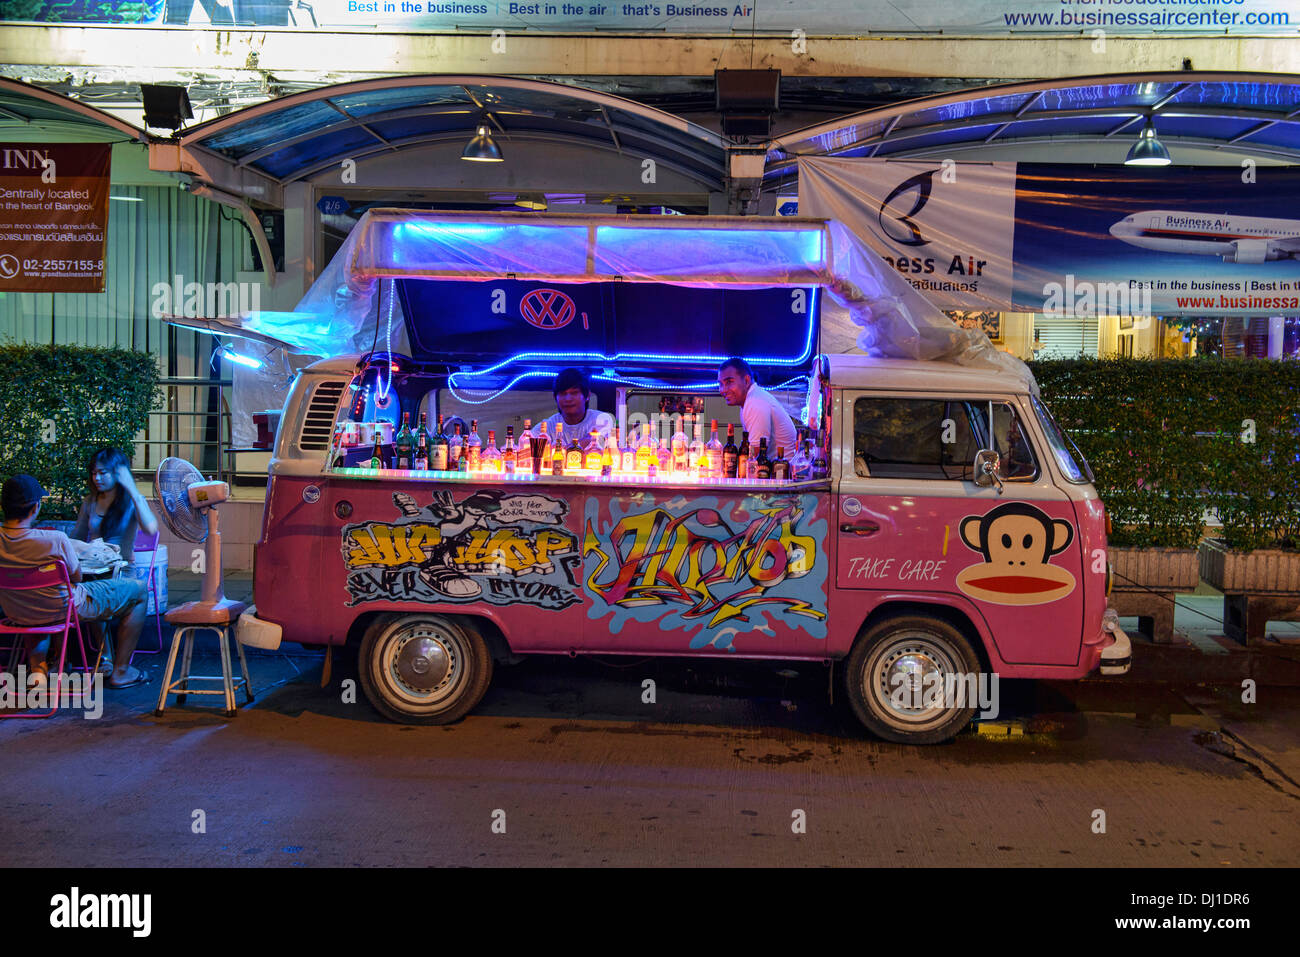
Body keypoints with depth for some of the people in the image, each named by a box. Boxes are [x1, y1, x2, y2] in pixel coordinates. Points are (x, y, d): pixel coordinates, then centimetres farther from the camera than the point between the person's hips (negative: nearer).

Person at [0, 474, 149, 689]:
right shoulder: (55, 540, -32)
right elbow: (76, 577, -15)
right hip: (64, 610, -6)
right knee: (138, 589, 13)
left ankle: (37, 664, 28)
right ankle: (120, 672, 19)